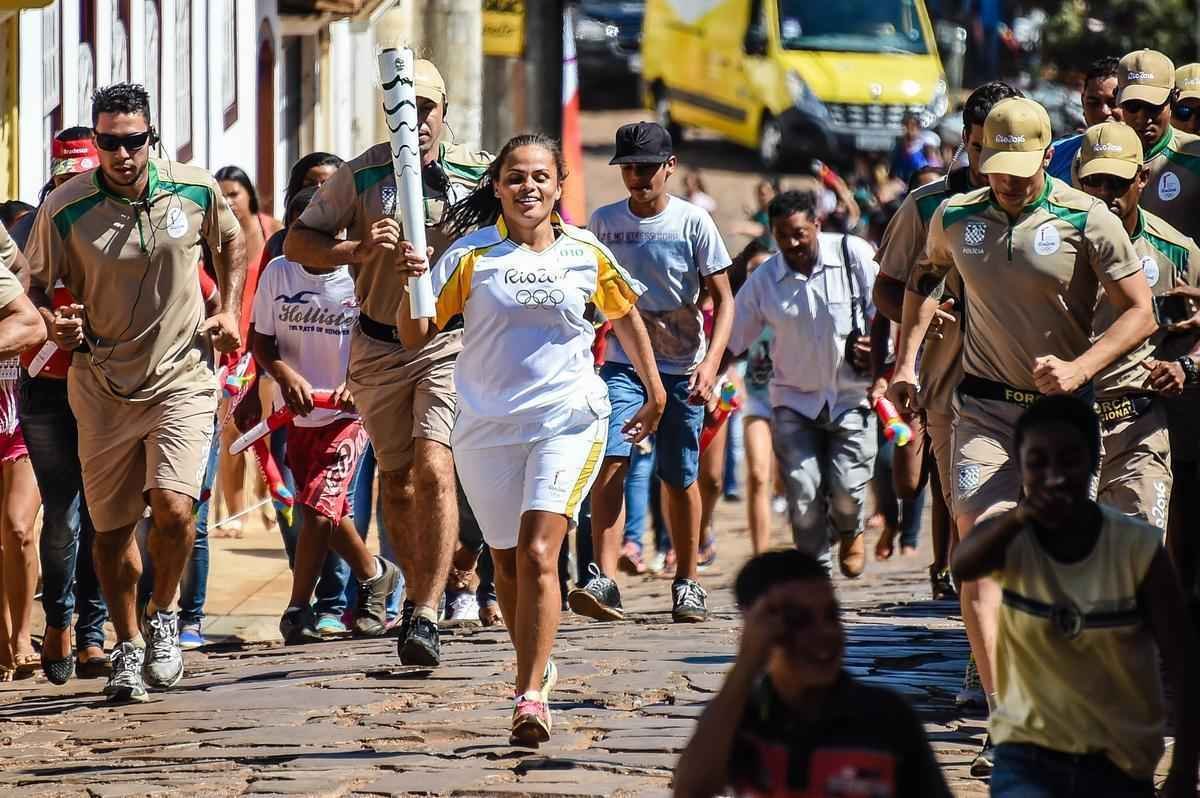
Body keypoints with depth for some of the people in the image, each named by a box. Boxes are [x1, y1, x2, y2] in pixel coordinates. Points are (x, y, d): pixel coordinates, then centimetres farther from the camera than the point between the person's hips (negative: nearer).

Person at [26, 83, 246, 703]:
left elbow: (230, 240, 17)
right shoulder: (64, 208, -9)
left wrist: (229, 310, 4)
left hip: (182, 378, -1)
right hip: (102, 387, 1)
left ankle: (162, 616, 9)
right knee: (112, 527, 7)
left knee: (173, 507, -19)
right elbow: (39, 286, 3)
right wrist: (57, 325, -19)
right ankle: (127, 649, 27)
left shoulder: (196, 191, -4)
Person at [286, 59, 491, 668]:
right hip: (378, 345, 2)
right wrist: (357, 250, -18)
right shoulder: (361, 176, -2)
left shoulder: (478, 173, 0)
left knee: (433, 470, -18)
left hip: (450, 342, -2)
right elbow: (296, 243, 0)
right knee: (396, 479, 10)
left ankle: (425, 616, -20)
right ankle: (417, 594, 29)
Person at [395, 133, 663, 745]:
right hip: (486, 427, 2)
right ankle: (537, 668, 35)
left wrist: (655, 391, 26)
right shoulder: (471, 256, -1)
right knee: (507, 562, 12)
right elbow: (414, 336, -2)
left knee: (538, 554, -17)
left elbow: (623, 314, 21)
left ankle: (530, 697, -21)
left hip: (568, 422, -2)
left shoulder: (587, 254, 2)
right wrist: (411, 284, -21)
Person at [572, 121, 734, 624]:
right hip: (622, 363, 1)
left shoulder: (693, 223, -6)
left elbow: (723, 299, -5)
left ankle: (688, 583, 22)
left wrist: (711, 362, -18)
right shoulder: (603, 222, 2)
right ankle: (604, 580, -24)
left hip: (682, 369, -1)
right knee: (610, 462, -18)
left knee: (679, 478, 6)